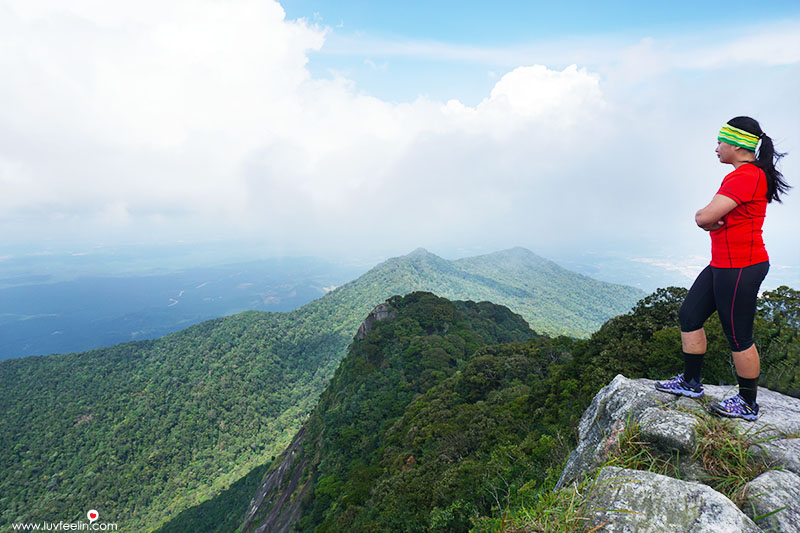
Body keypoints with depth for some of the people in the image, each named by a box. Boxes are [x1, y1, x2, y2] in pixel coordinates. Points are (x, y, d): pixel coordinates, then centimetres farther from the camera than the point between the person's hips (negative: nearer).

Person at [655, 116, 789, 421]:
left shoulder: (747, 176, -19)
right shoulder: (743, 174, 15)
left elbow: (704, 217, -25)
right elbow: (706, 218, 13)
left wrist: (707, 218, -3)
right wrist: (716, 219, -9)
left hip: (741, 267, -10)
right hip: (723, 264, 10)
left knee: (738, 336, 1)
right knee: (689, 315, 11)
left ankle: (748, 404, 18)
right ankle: (691, 382, 23)